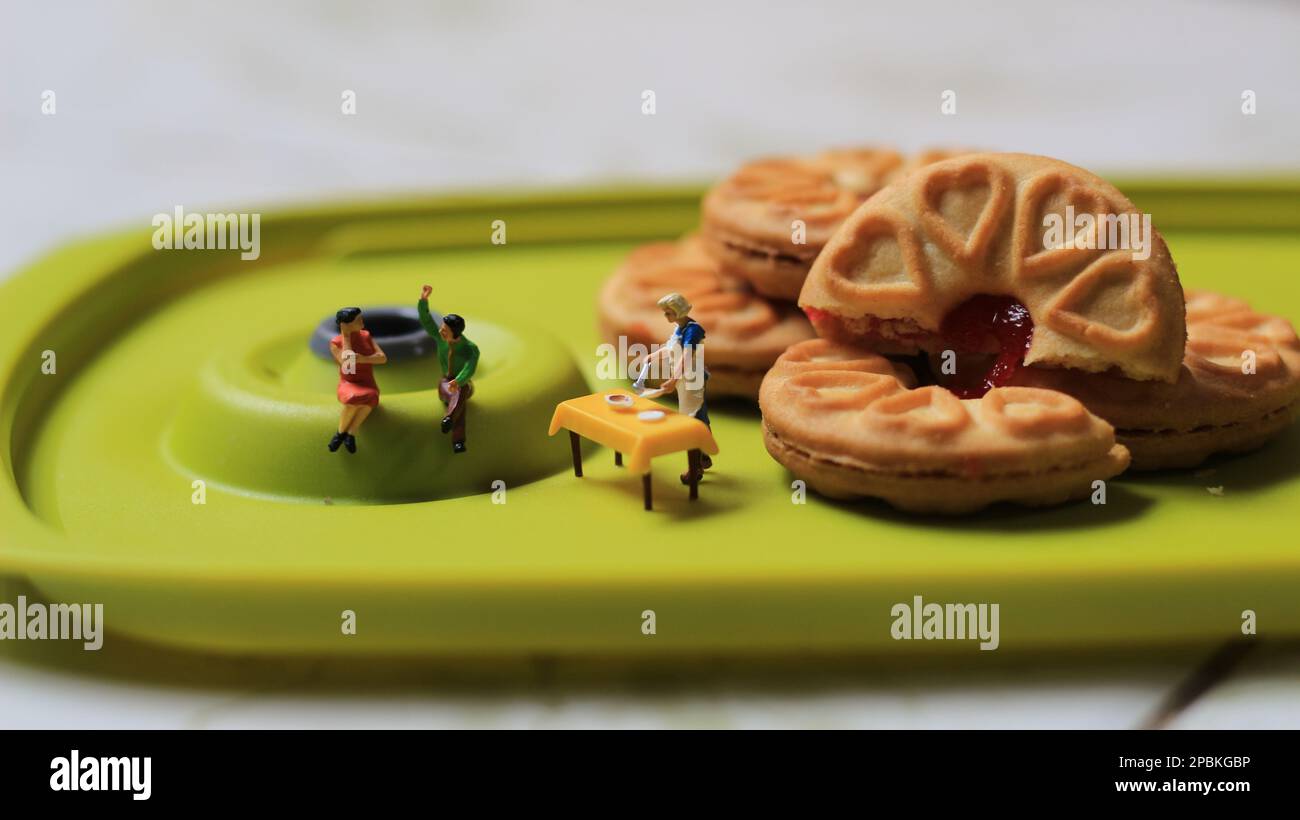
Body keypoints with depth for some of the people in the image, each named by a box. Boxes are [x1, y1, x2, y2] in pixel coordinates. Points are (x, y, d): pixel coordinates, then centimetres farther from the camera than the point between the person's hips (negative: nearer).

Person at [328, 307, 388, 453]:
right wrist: (346, 336, -18)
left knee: (370, 397, -38)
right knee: (354, 398, -40)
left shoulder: (366, 336, 3)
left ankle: (351, 434, -24)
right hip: (348, 385, -2)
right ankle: (341, 432, -16)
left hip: (367, 385, 2)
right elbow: (346, 363, -24)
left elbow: (383, 358, -5)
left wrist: (362, 359, -22)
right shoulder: (335, 343, -8)